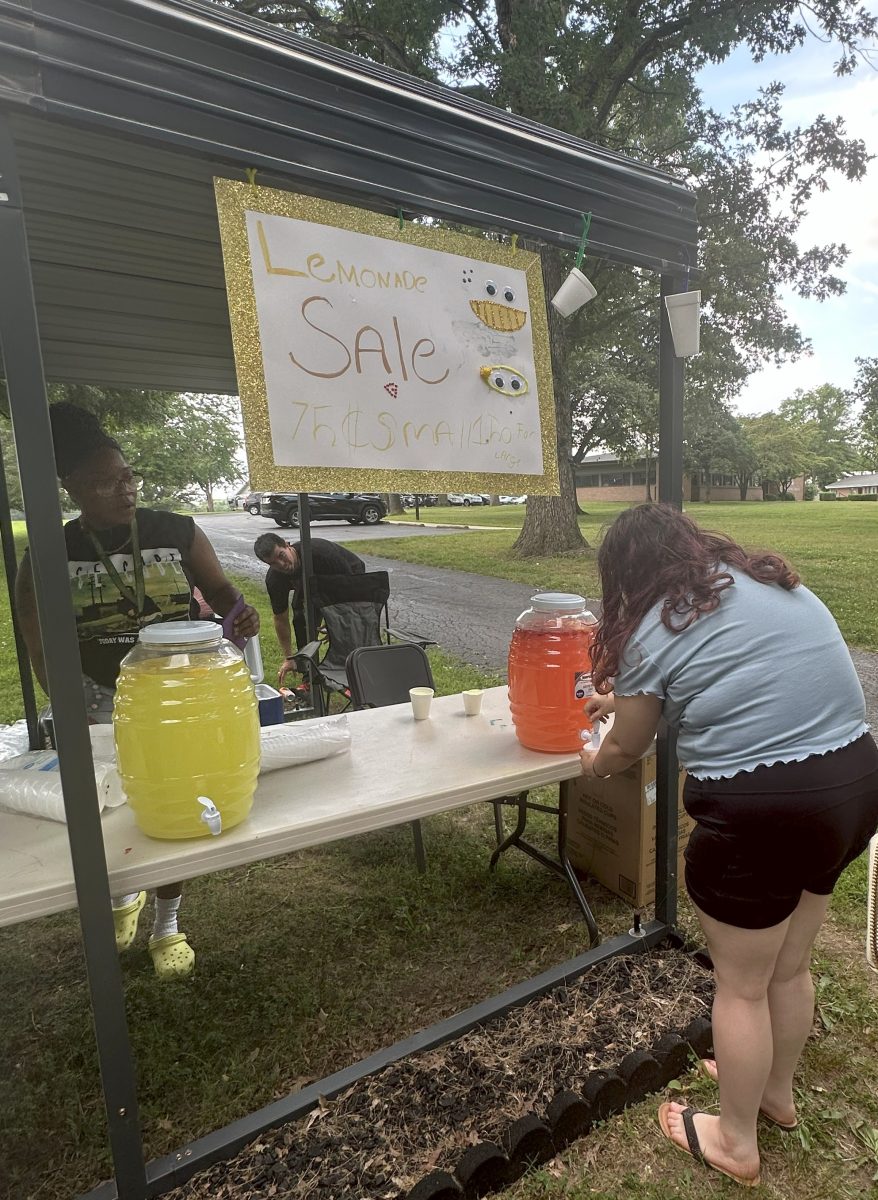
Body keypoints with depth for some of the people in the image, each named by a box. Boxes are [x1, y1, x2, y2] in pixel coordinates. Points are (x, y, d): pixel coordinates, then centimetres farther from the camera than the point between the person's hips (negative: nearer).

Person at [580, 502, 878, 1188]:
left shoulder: (655, 630, -10)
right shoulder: (775, 583, 11)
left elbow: (624, 750, 3)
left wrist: (590, 765, 26)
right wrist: (629, 699, 34)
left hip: (762, 812, -7)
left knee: (741, 985, 16)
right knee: (790, 967, 27)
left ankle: (736, 1142, 38)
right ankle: (777, 1093, 50)